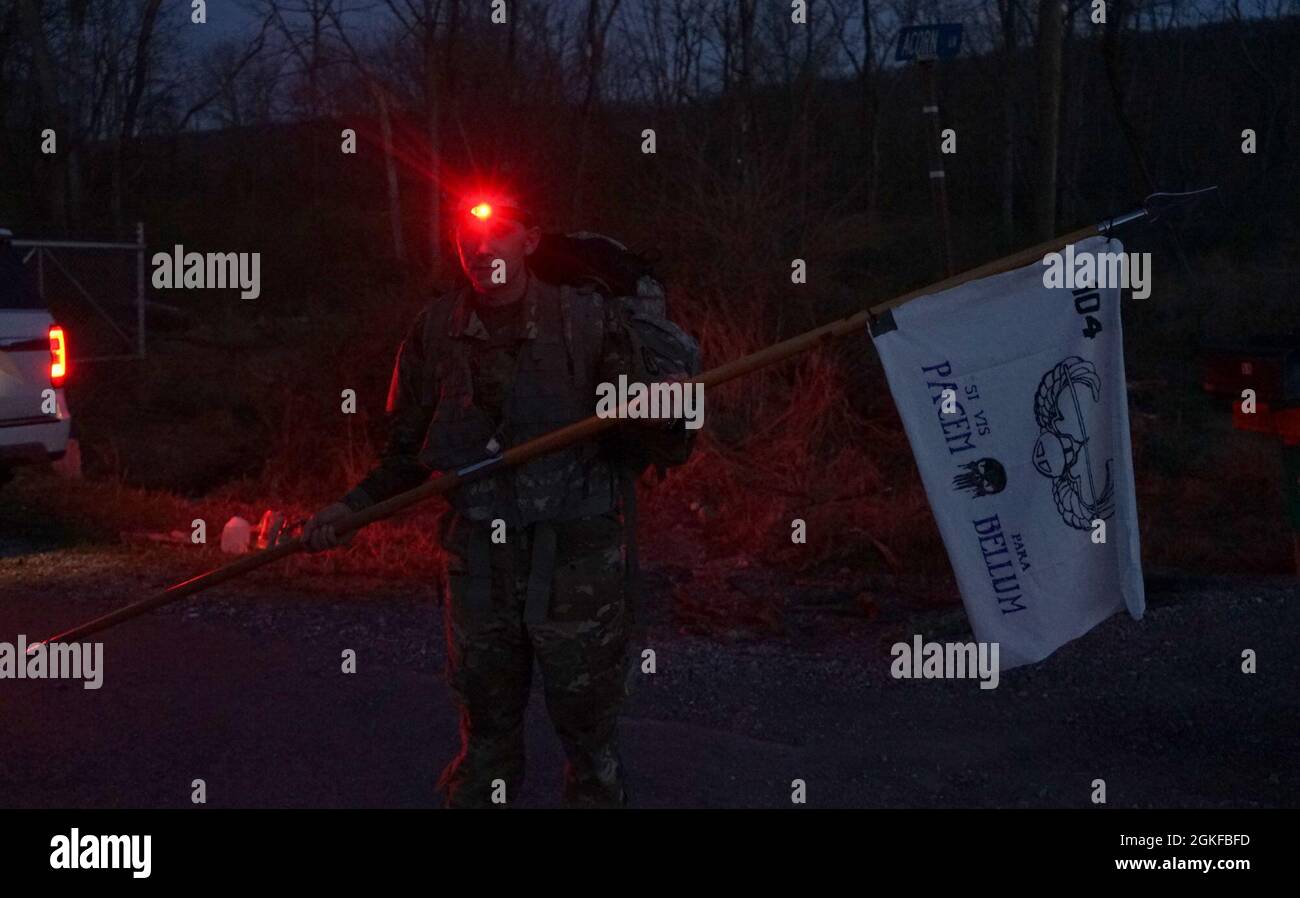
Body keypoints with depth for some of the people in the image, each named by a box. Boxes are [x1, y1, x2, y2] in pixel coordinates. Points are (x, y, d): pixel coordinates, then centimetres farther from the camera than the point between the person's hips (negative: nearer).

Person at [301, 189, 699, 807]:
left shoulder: (586, 317, -5)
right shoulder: (436, 330, 4)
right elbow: (410, 450, 13)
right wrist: (353, 506, 1)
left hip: (575, 564, -3)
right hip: (478, 565, 3)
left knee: (588, 734, 7)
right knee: (485, 736, 14)